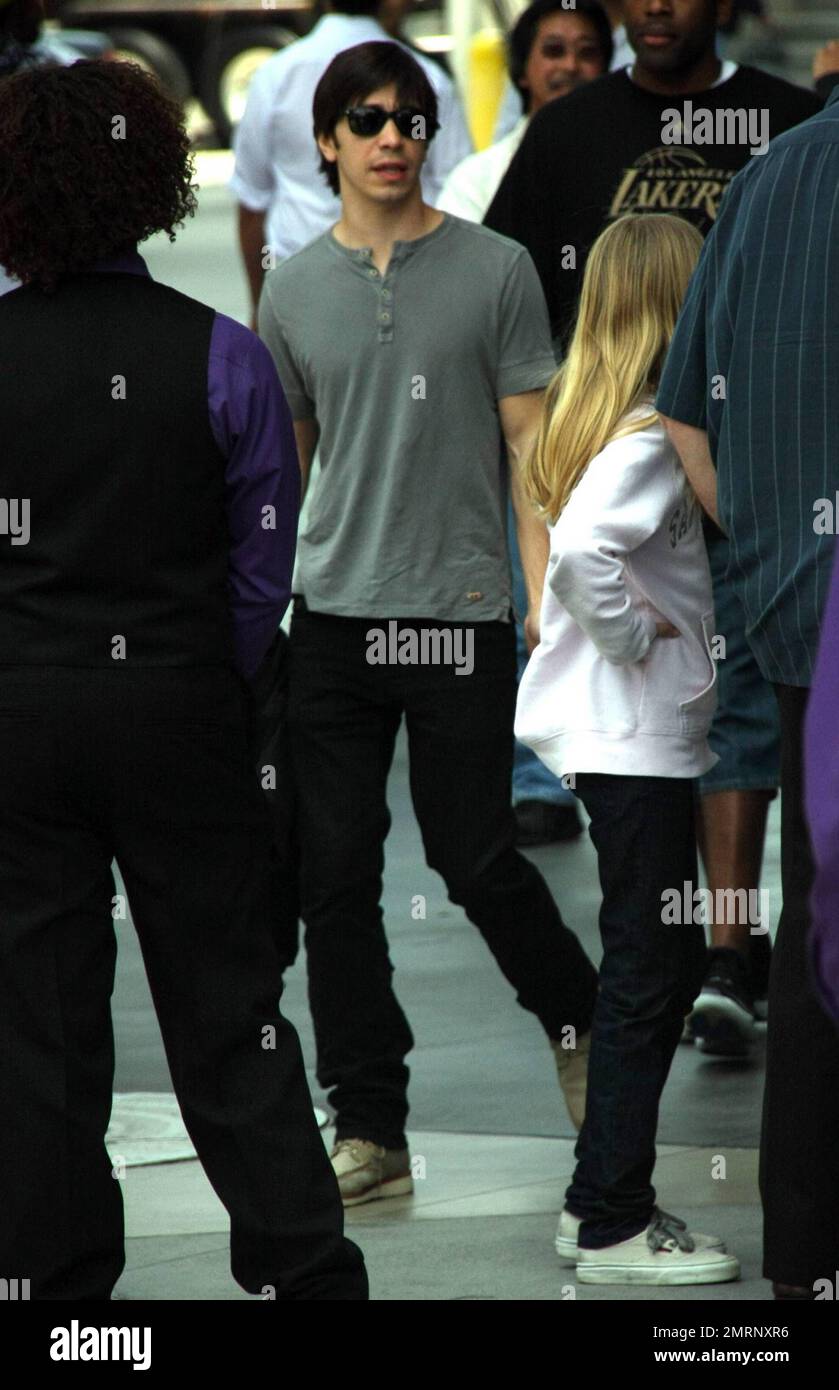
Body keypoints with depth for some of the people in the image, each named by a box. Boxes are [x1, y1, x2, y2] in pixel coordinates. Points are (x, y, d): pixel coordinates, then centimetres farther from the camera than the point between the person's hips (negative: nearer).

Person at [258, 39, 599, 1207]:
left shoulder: (496, 273, 0)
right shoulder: (294, 290, 8)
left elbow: (533, 447, 0)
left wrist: (548, 600, -8)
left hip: (458, 615, -3)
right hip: (331, 617, 3)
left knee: (475, 860, 0)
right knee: (336, 878, 1)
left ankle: (578, 1017, 29)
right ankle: (370, 1131, 8)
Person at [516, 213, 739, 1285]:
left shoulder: (590, 413, 10)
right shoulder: (652, 433, -19)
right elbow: (581, 553, -33)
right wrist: (635, 639, -18)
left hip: (628, 730, 10)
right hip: (634, 738, -10)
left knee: (669, 957, 16)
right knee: (650, 968, -3)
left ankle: (602, 1198, 22)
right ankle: (613, 1230, 3)